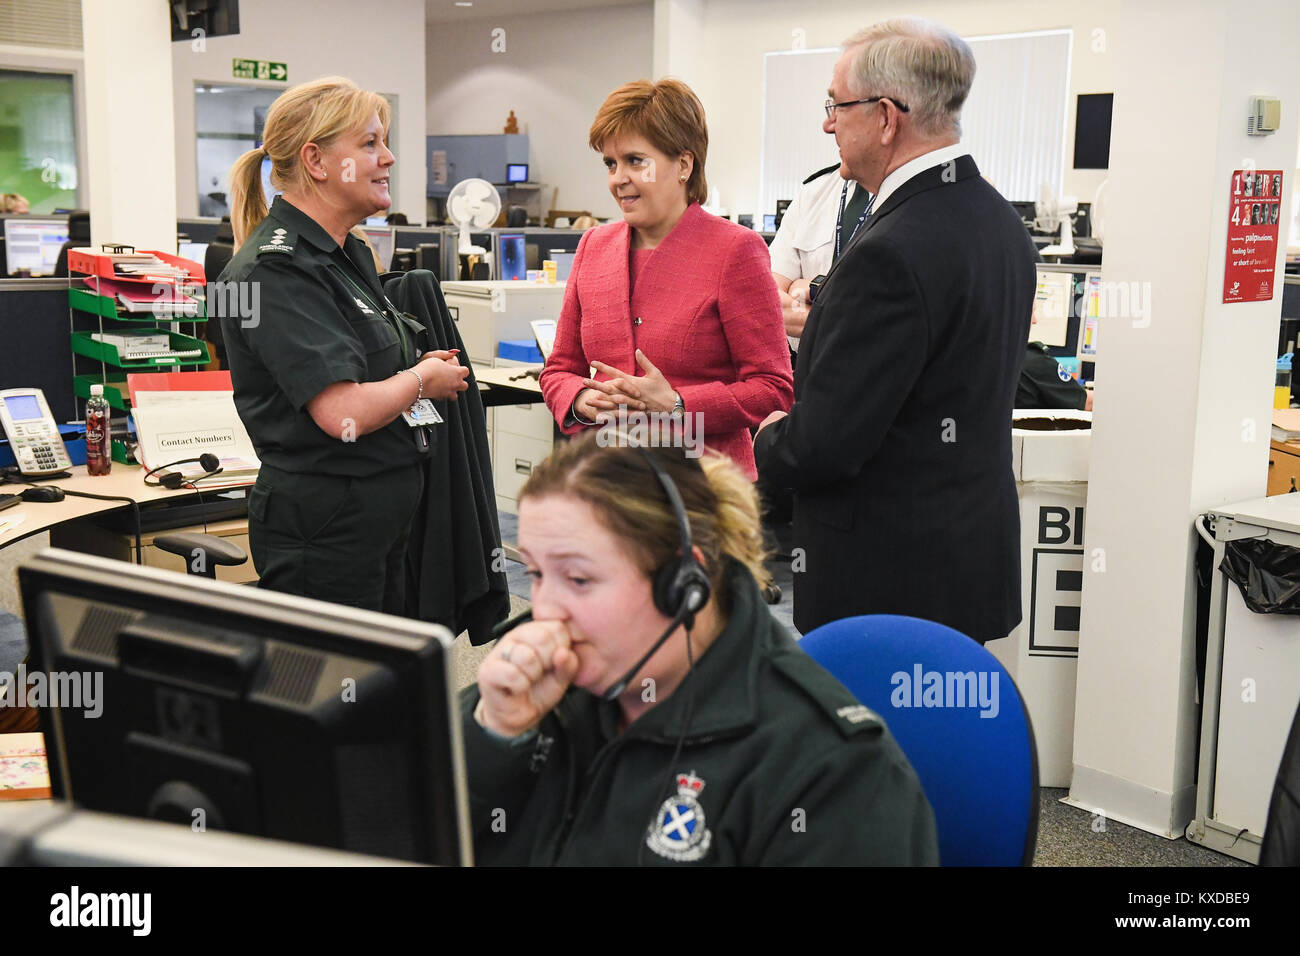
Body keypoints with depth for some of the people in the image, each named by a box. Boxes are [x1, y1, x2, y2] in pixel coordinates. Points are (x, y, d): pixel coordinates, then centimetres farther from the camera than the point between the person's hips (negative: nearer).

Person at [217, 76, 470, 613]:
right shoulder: (276, 269, -19)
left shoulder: (348, 253, 12)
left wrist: (417, 368, 5)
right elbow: (346, 415, -27)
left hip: (380, 517, 10)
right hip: (323, 526, -10)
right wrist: (422, 379, -9)